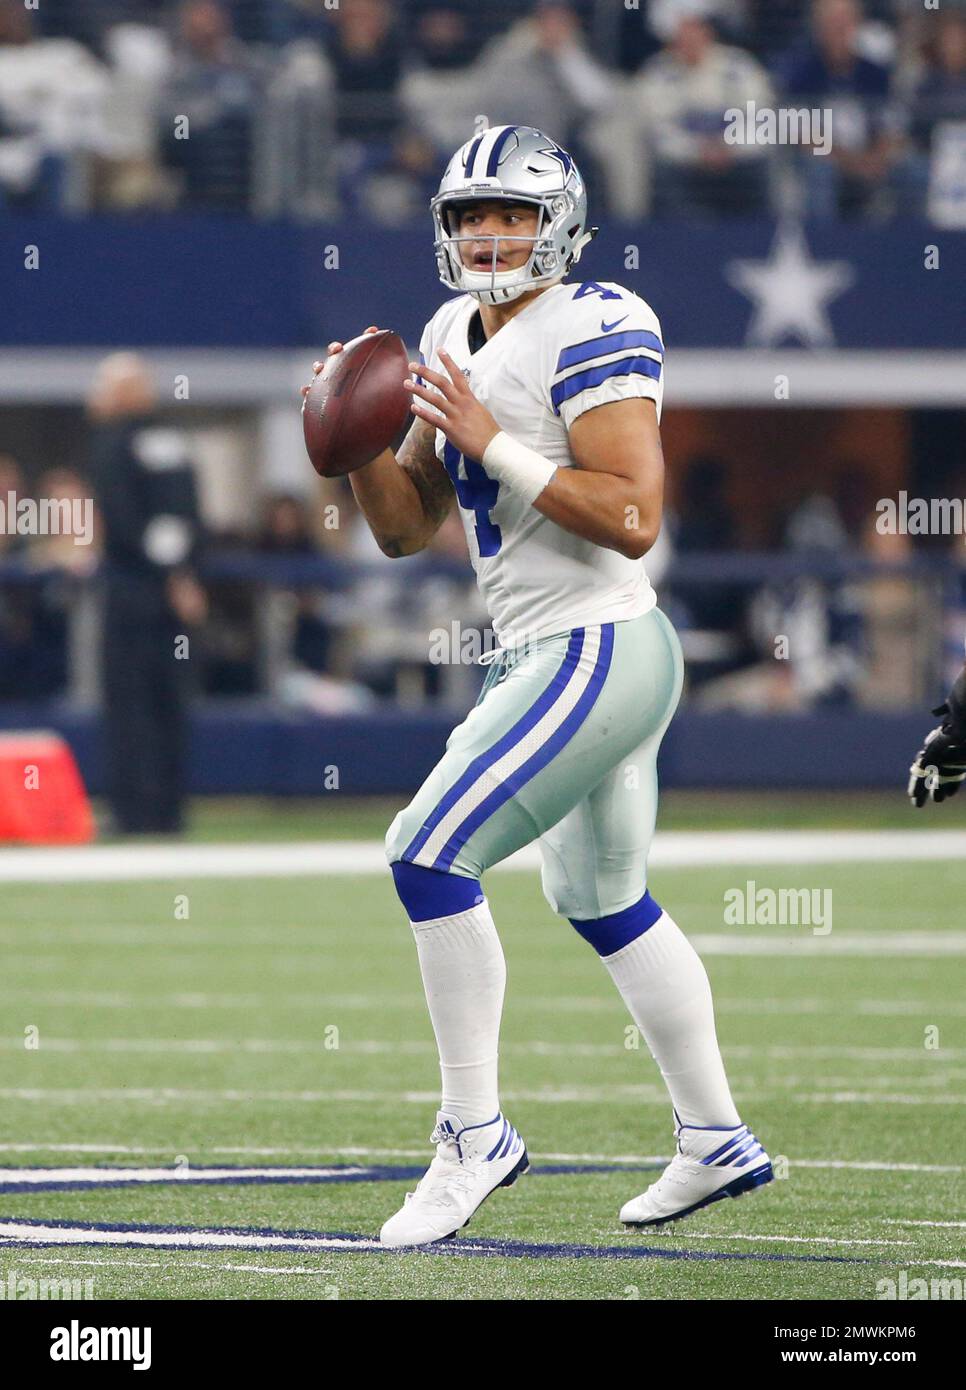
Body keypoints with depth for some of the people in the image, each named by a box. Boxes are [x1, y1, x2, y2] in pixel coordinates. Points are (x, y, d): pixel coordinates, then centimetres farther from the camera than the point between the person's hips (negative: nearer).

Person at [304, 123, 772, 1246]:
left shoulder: (588, 333, -15)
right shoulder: (454, 341, 12)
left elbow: (633, 518, -23)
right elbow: (404, 527, 16)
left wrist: (492, 444, -23)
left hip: (597, 649, -10)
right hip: (551, 655, 10)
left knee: (428, 854, -14)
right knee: (605, 902, 20)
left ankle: (473, 1132, -6)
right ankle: (716, 1141, 32)